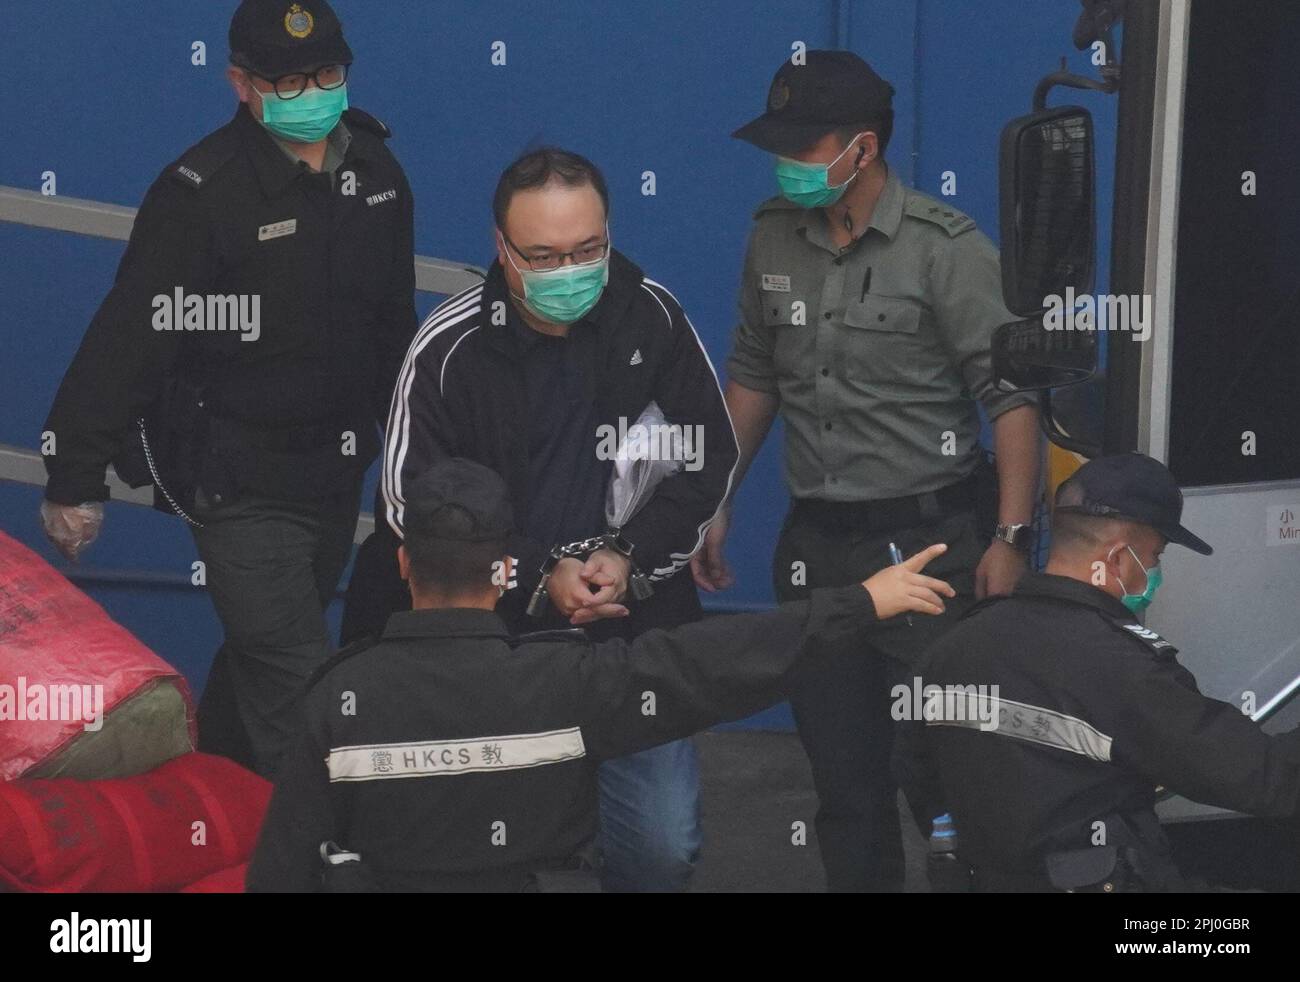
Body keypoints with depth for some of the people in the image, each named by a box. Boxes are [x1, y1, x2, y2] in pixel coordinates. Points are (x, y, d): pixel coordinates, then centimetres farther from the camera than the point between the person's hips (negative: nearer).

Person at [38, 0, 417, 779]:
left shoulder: (377, 174, 2)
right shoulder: (203, 191, -19)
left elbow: (393, 326, 15)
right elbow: (126, 339, -18)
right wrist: (76, 479, -17)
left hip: (337, 476, 7)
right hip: (241, 485, -7)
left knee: (259, 664, 21)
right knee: (300, 693, -6)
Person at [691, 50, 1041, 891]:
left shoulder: (947, 249, -11)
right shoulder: (775, 238, 4)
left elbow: (1011, 394, -13)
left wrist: (1011, 538, -20)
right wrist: (715, 507, 14)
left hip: (930, 542, -5)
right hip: (815, 546, 5)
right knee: (843, 770, 12)